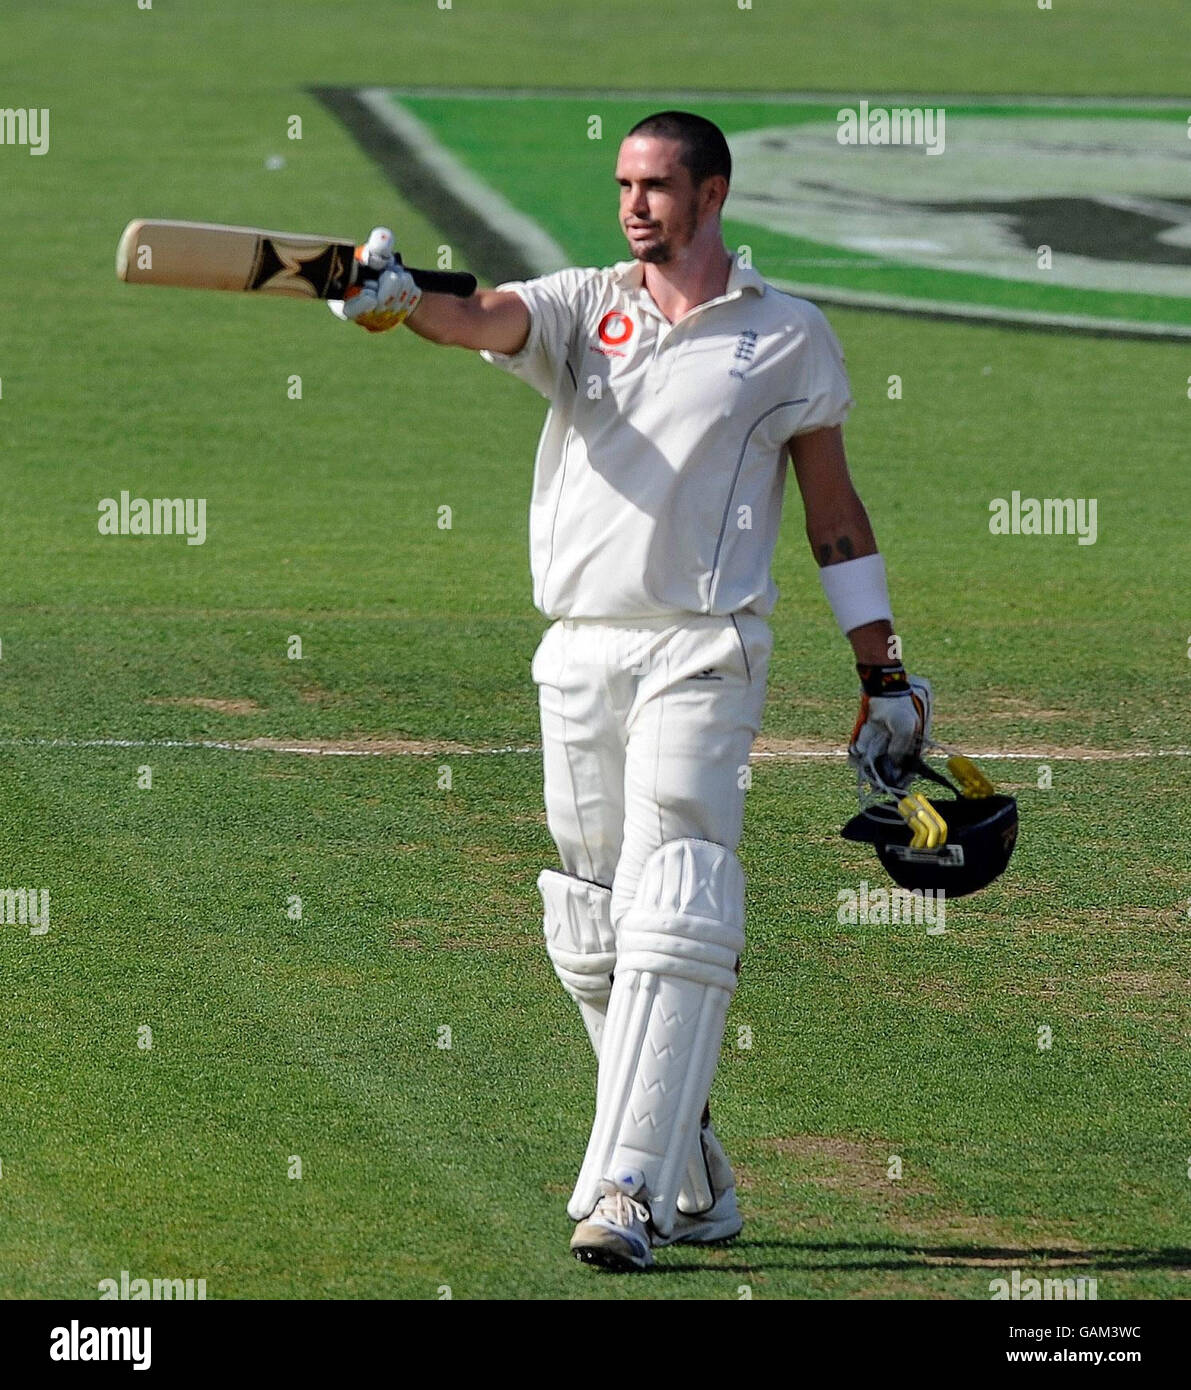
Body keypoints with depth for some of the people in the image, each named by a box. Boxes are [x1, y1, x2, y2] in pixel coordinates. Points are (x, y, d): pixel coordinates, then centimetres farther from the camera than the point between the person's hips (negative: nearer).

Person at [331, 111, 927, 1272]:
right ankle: (695, 1184, 17)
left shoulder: (789, 338, 6)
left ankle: (625, 1195, -22)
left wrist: (884, 675, 8)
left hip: (701, 652, -4)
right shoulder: (583, 306, 11)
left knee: (670, 921, -16)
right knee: (594, 937, 6)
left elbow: (834, 509, 10)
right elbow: (484, 322, -10)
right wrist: (398, 303, -33)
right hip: (578, 655, 4)